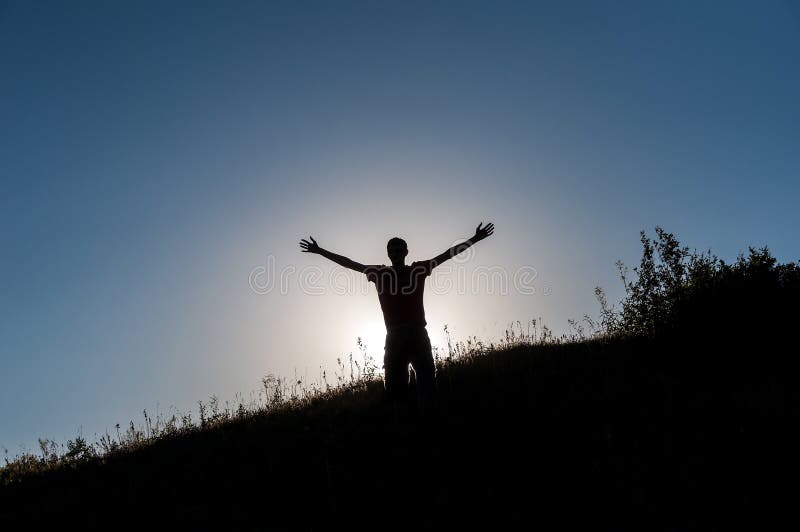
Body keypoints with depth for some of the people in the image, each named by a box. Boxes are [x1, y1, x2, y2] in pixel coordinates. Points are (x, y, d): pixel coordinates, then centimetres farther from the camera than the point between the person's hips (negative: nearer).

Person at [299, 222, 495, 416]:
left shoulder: (419, 269, 7)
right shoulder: (380, 273, 8)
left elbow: (447, 254, 7)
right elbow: (349, 263, 9)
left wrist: (475, 239, 5)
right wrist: (320, 251, 9)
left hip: (418, 333, 0)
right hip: (395, 336, 1)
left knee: (427, 378, -3)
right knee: (395, 382, 3)